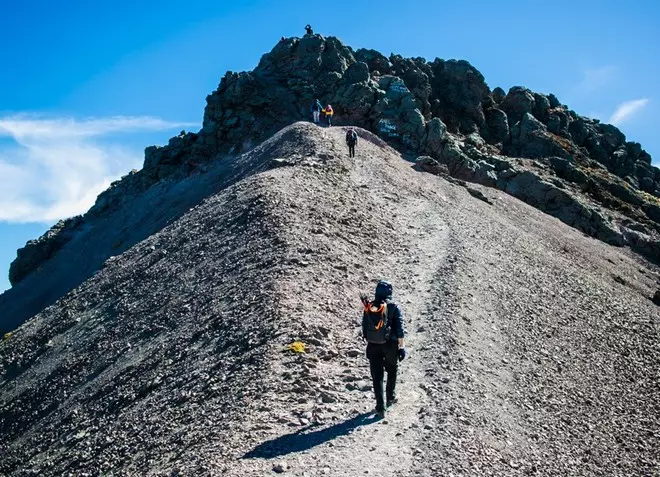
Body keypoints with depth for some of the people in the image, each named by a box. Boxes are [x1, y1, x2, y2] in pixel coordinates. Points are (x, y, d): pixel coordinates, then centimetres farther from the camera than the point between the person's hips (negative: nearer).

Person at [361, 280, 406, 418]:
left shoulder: (368, 307, 2)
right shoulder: (394, 307, -8)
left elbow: (364, 328, 6)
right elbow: (399, 329, -11)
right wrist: (401, 347, -4)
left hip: (373, 346, 2)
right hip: (390, 345, -2)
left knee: (377, 376, 6)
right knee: (391, 371, 23)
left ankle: (380, 407, 4)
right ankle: (390, 398, 34)